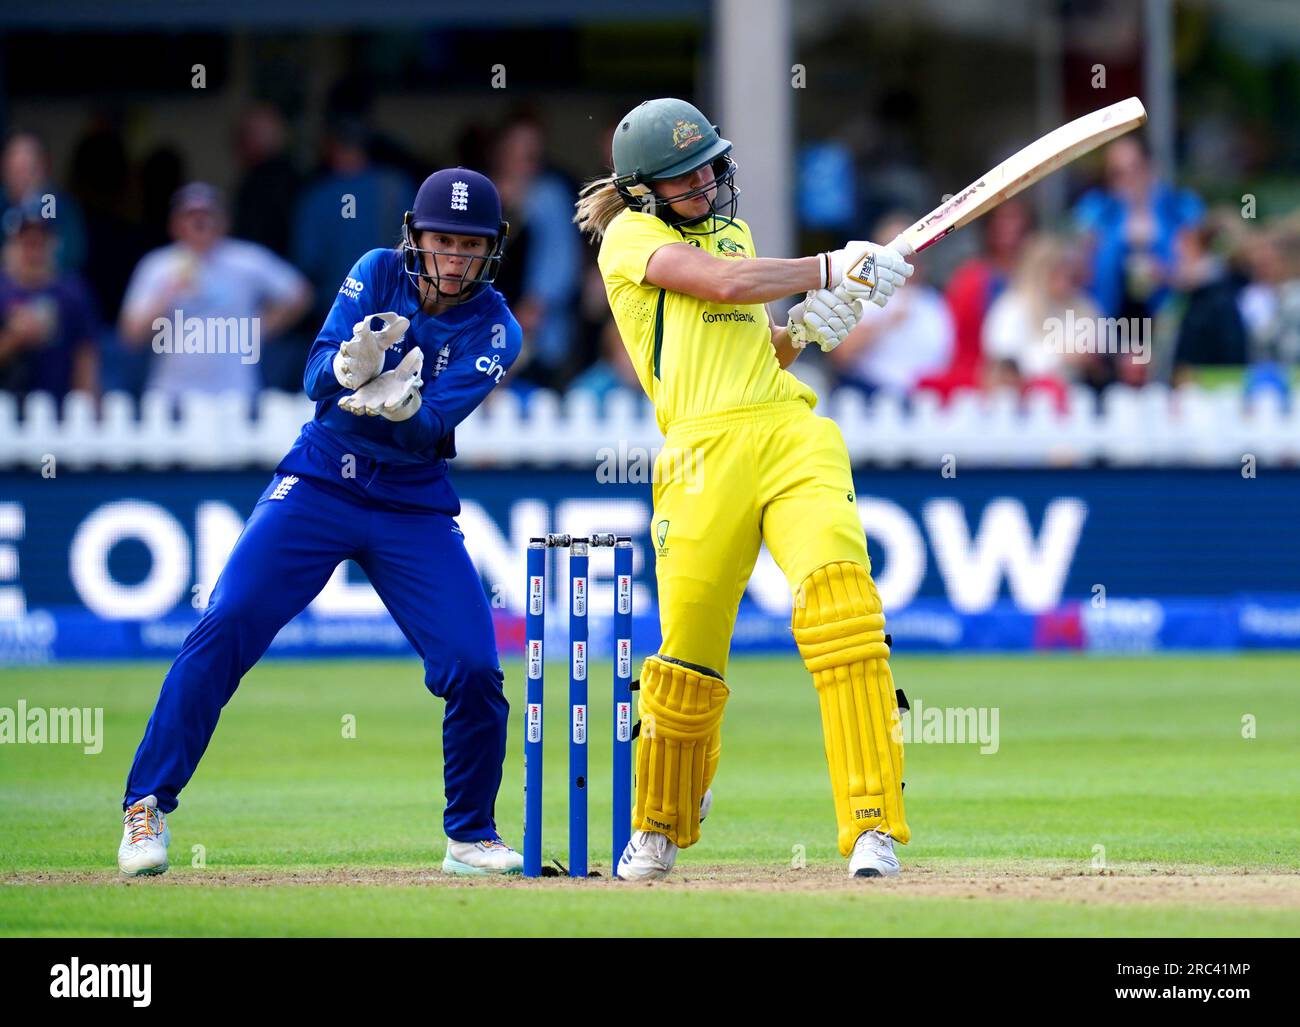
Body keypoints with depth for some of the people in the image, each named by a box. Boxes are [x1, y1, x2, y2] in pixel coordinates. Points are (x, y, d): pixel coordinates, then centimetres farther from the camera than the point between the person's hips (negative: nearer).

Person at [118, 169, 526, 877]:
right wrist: (351, 366, -36)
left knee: (475, 669, -10)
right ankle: (147, 808, -9)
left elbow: (429, 433, -19)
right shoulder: (378, 275, -3)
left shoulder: (496, 332, -6)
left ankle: (471, 838, 12)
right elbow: (318, 376, -13)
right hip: (319, 486, 0)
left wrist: (403, 405, -41)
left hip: (415, 511, 1)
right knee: (225, 627, -16)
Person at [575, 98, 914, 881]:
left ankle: (873, 827, -25)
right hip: (704, 448, -4)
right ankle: (659, 830, 26)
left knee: (842, 605, -20)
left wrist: (804, 329, 10)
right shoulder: (631, 238, 7)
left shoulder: (733, 230, 28)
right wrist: (830, 270, -2)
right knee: (689, 654, -1)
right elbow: (724, 285, -9)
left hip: (793, 432, 4)